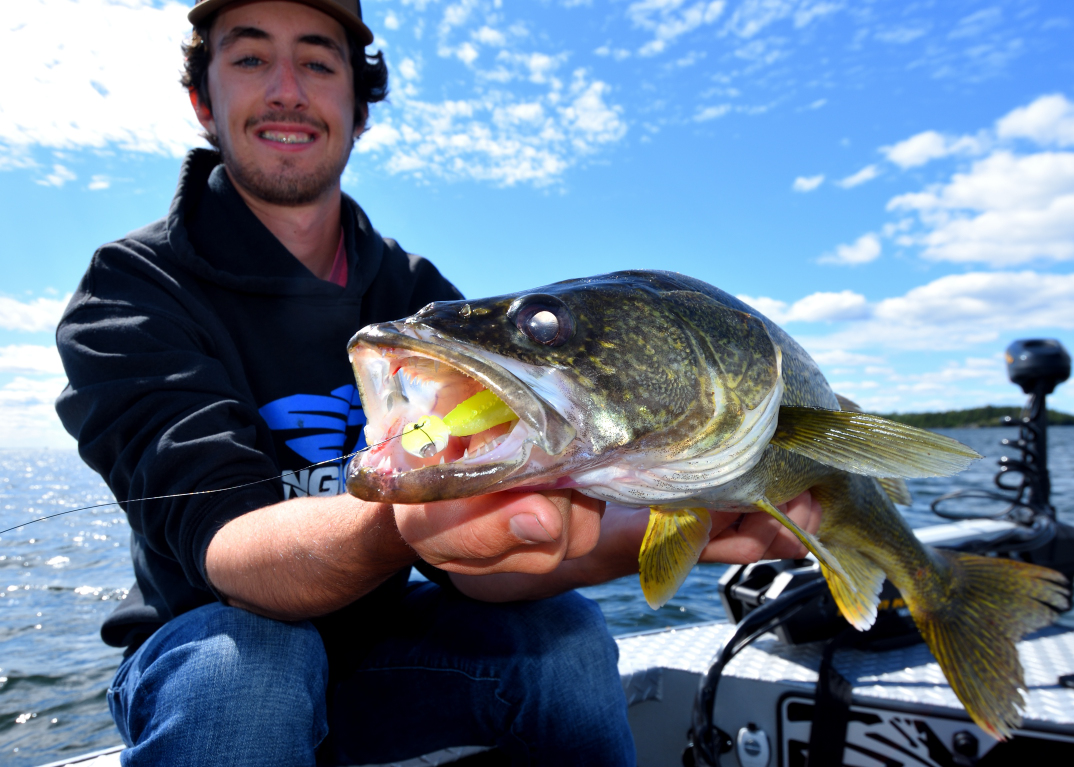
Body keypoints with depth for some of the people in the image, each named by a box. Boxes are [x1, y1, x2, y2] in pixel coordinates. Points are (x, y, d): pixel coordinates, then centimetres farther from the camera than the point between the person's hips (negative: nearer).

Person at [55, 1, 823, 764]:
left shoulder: (423, 298, -7)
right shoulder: (133, 293, -15)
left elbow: (471, 566, -16)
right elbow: (222, 541, -30)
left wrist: (656, 535, -34)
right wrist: (395, 523, -53)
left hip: (379, 642, 3)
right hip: (201, 648, -2)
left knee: (563, 634, -20)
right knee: (244, 659, -34)